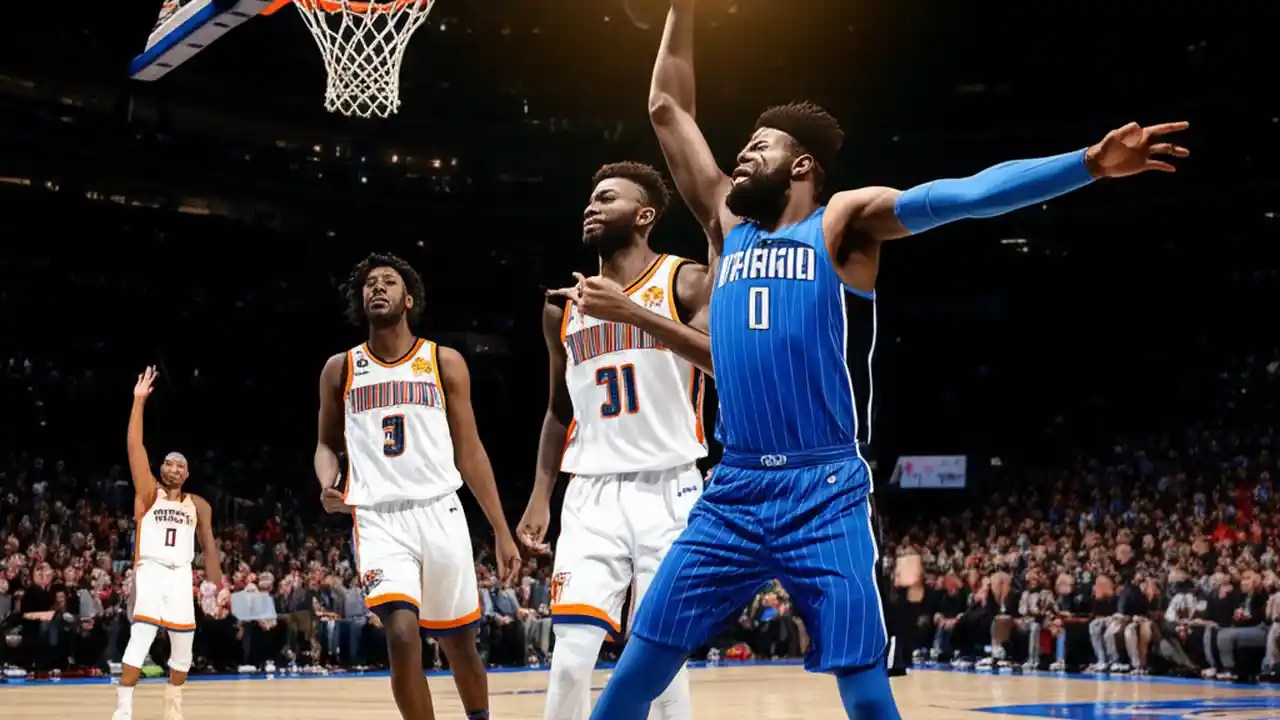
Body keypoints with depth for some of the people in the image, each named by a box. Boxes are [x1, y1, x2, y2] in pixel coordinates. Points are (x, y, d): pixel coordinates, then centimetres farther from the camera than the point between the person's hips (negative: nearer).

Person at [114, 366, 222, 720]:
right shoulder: (148, 493, 4)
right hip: (150, 571, -4)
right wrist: (139, 400, -12)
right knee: (140, 638, -19)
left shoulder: (198, 505, 14)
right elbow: (135, 448, -6)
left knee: (183, 646, 8)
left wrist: (216, 585, 2)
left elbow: (208, 547, 13)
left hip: (181, 576, 4)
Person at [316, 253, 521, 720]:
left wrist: (502, 531, 3)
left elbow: (469, 452, 7)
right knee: (402, 635, -21)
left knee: (459, 642, 12)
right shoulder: (340, 369, 8)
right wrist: (328, 486, -8)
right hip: (378, 519, -1)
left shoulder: (445, 362, 5)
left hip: (440, 513, 1)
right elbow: (328, 443, 17)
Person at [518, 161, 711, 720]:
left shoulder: (686, 281, -1)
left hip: (668, 490, -3)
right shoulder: (565, 307, 14)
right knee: (571, 657, -8)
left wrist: (633, 312, -24)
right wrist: (540, 497, 13)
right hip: (591, 495, 3)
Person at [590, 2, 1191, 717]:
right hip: (734, 492, 4)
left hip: (825, 495, -4)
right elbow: (669, 108, 20)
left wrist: (1088, 164, -22)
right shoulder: (726, 224, 16)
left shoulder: (844, 222, 2)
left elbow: (961, 195, -11)